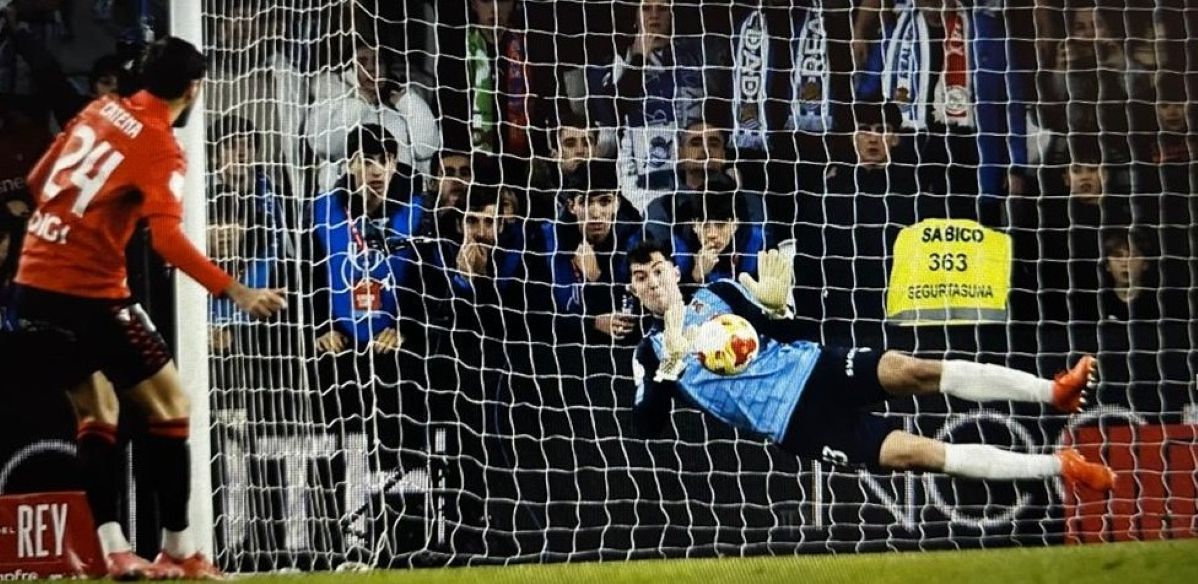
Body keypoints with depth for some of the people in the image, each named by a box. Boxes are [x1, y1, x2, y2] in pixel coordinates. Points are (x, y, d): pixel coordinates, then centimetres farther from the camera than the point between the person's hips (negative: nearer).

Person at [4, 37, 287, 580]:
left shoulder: (99, 110, 10)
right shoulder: (160, 147, -11)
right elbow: (167, 238, -24)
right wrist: (235, 291, -28)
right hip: (89, 292, -7)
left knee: (97, 414, 17)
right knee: (169, 406, 3)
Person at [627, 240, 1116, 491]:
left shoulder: (720, 293, 14)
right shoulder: (650, 354, 7)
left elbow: (788, 336, 14)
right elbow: (646, 427, -3)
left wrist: (777, 304, -7)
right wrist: (672, 361, -14)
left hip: (811, 369, 3)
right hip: (792, 424, -3)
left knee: (914, 371, -24)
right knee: (913, 452, -19)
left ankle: (1054, 392, -25)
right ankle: (1060, 467, -22)